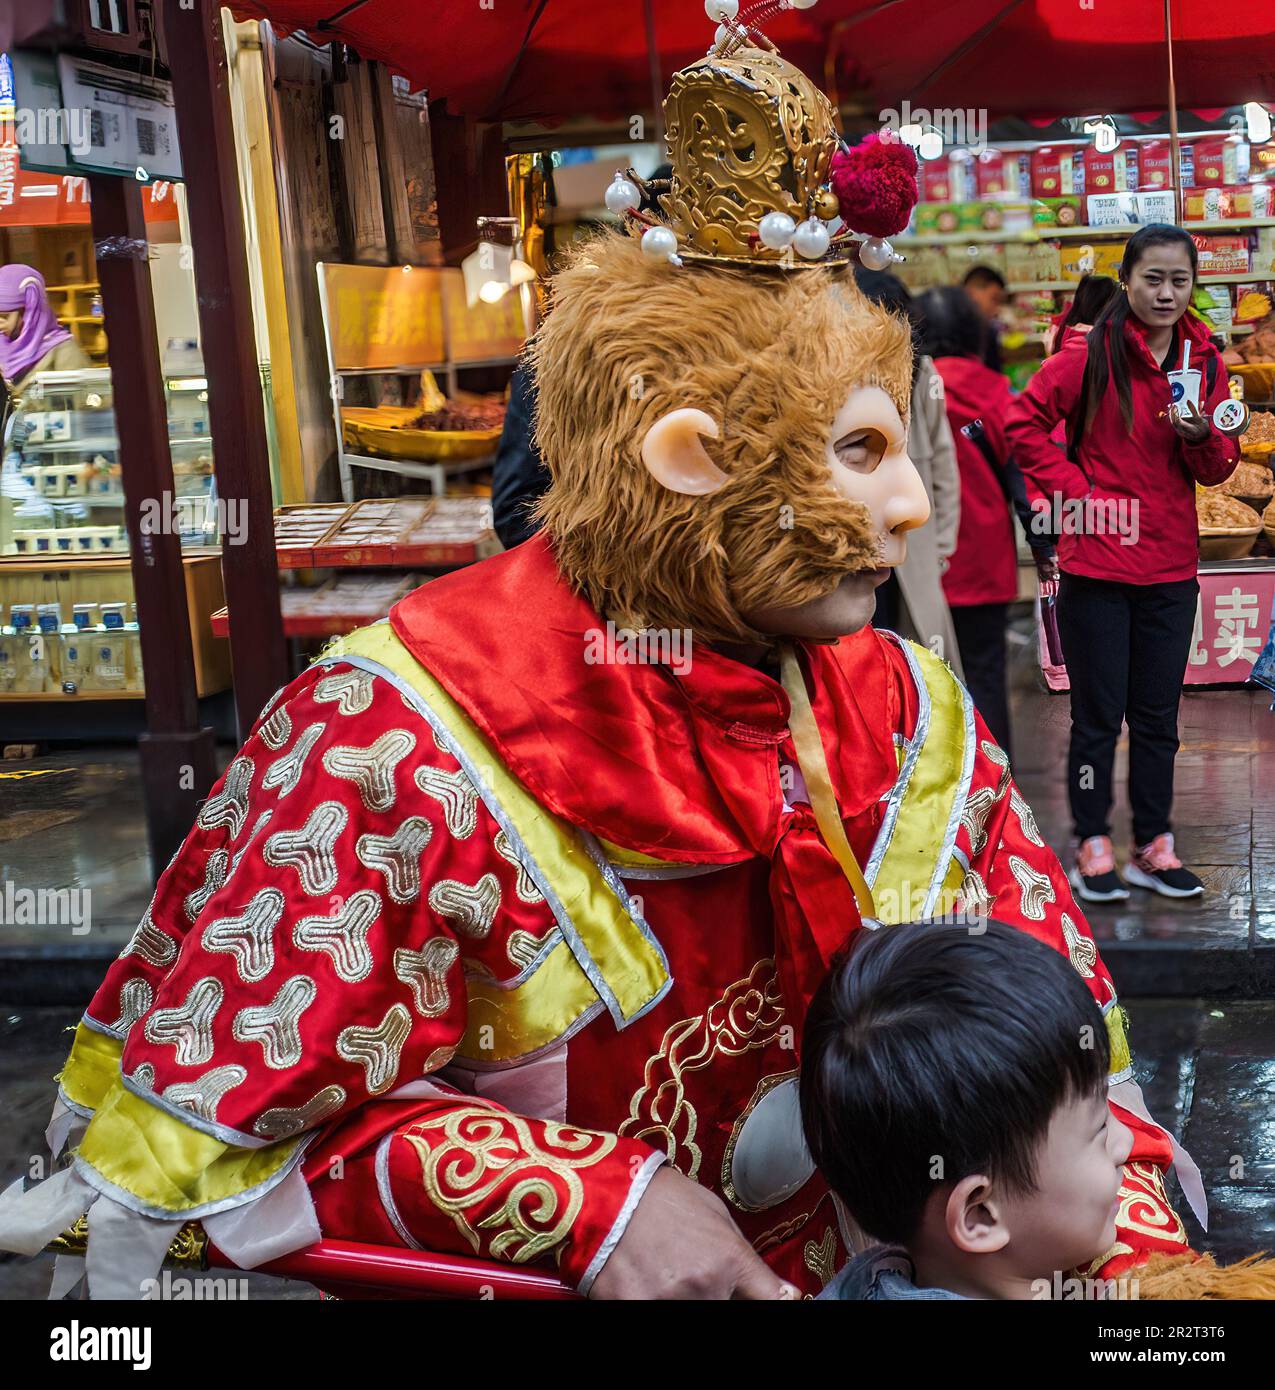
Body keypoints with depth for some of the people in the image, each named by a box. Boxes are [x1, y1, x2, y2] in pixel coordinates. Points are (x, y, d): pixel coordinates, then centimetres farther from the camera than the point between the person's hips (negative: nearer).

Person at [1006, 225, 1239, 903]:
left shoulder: (1205, 362, 6)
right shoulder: (1090, 355, -8)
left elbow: (1217, 470, 9)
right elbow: (1023, 422, -6)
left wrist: (1201, 435, -13)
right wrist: (1074, 490, -11)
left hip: (1171, 568, 5)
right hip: (1097, 564, -4)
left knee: (1158, 716, 12)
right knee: (1098, 715, 4)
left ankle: (1153, 846, 23)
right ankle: (1093, 846, 16)